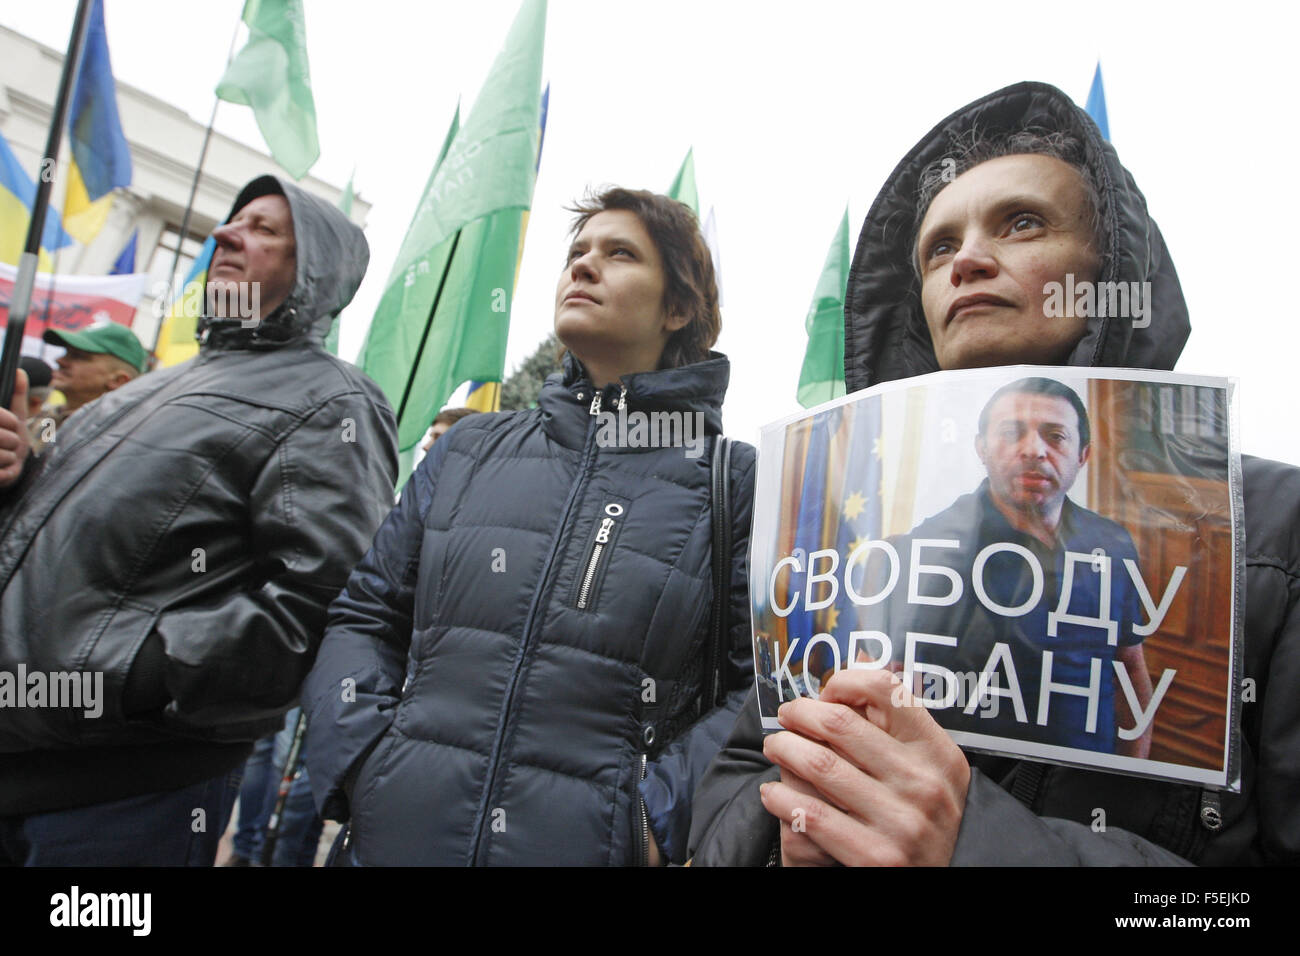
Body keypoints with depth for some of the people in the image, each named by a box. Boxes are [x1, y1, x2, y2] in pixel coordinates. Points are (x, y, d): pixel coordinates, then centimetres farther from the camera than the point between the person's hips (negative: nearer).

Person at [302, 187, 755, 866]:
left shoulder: (731, 482, -2)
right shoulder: (470, 449, 8)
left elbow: (762, 688, -5)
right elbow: (363, 614, 10)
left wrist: (657, 816, -16)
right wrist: (357, 758, -4)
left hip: (585, 843, -3)